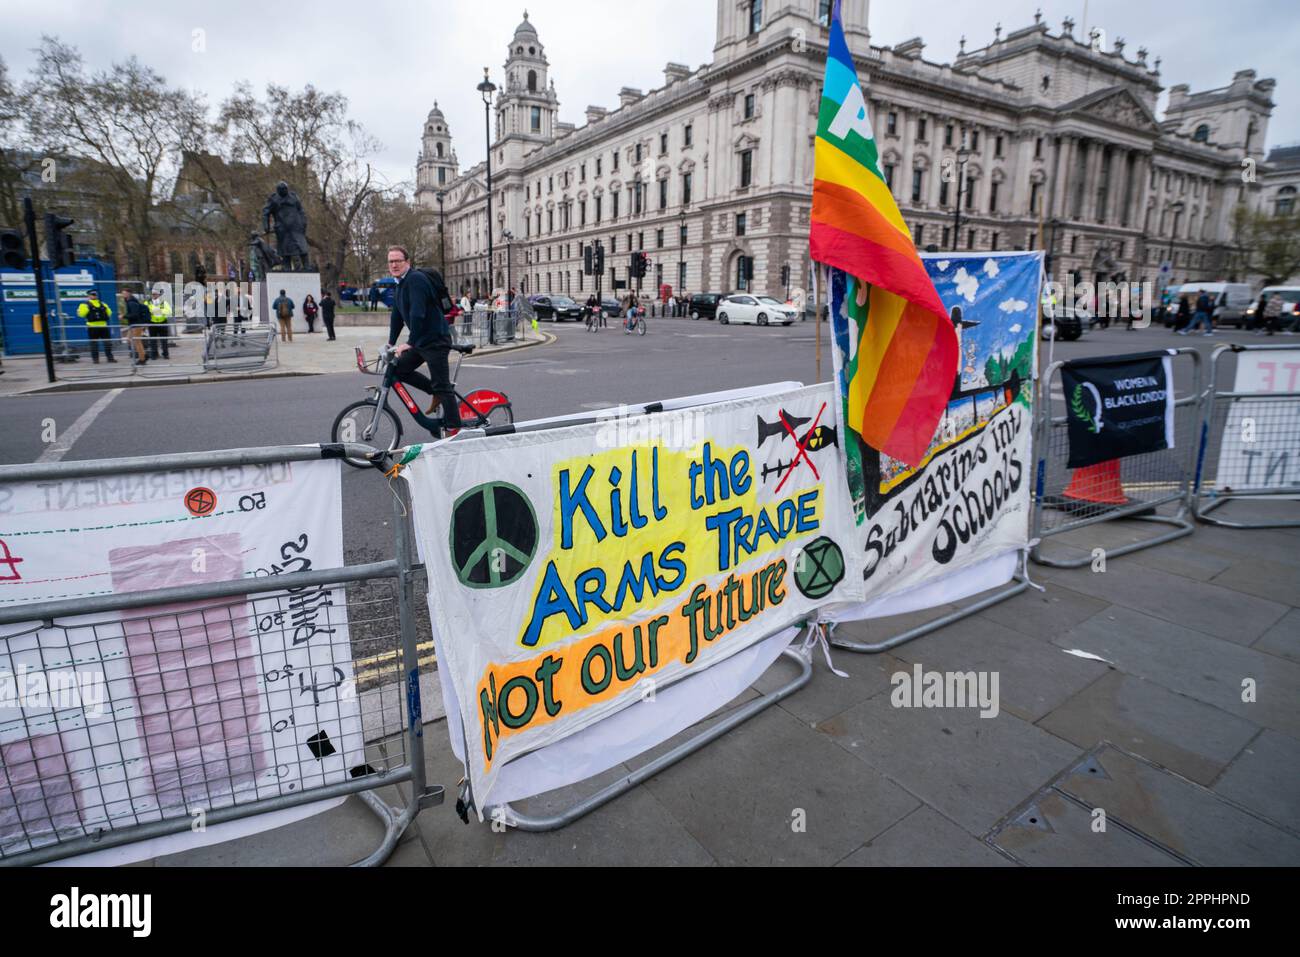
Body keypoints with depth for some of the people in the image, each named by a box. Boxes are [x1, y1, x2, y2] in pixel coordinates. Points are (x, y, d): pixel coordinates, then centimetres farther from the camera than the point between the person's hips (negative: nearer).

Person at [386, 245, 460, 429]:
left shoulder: (416, 279, -14)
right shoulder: (400, 285, 16)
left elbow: (417, 313, -25)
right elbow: (397, 316, 20)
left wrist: (410, 342, -28)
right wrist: (390, 343, 16)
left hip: (435, 339, -9)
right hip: (420, 341, 9)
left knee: (442, 386, -8)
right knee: (397, 369, 5)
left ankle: (454, 428, -3)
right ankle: (435, 393, 15)